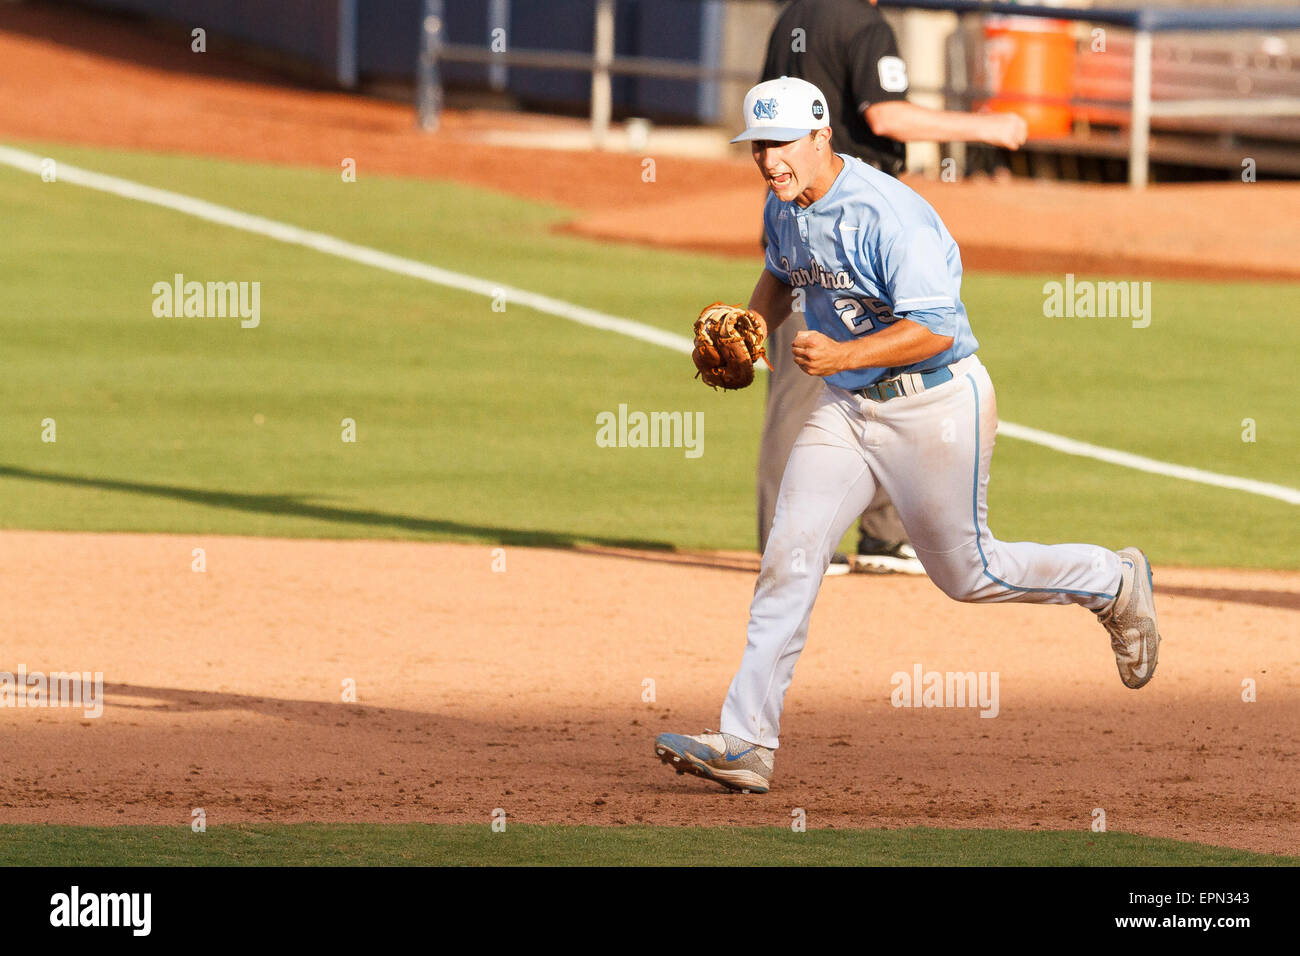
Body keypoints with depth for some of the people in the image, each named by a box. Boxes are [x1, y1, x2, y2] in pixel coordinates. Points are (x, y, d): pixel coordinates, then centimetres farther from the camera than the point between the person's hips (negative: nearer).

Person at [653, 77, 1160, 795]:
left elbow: (936, 329, -28)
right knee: (788, 558, -6)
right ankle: (746, 745, -8)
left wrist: (843, 354, -38)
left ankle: (1115, 583, 33)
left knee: (966, 573, 7)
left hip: (935, 405, -7)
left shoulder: (889, 216, -25)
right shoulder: (783, 208, 2)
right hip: (845, 407, 7)